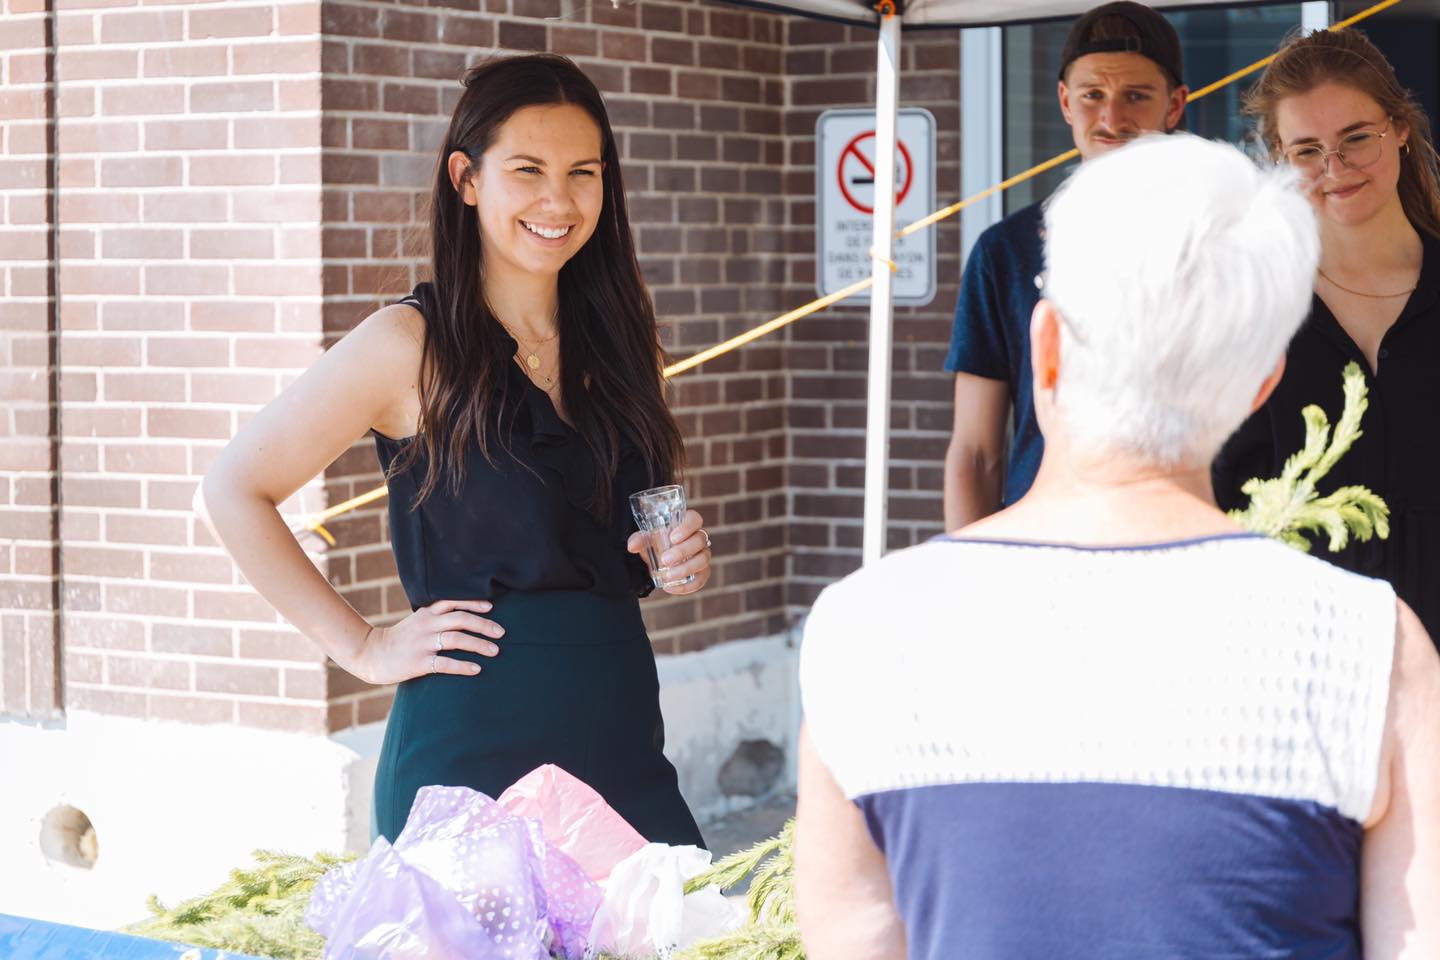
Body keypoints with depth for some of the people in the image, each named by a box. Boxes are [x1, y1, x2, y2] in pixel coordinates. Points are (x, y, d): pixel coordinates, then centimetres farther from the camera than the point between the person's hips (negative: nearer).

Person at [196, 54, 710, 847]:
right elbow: (232, 492, -5)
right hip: (470, 745, -5)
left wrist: (685, 560, 3)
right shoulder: (412, 344, -5)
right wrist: (364, 648, -5)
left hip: (621, 738, 5)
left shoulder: (622, 344, 10)